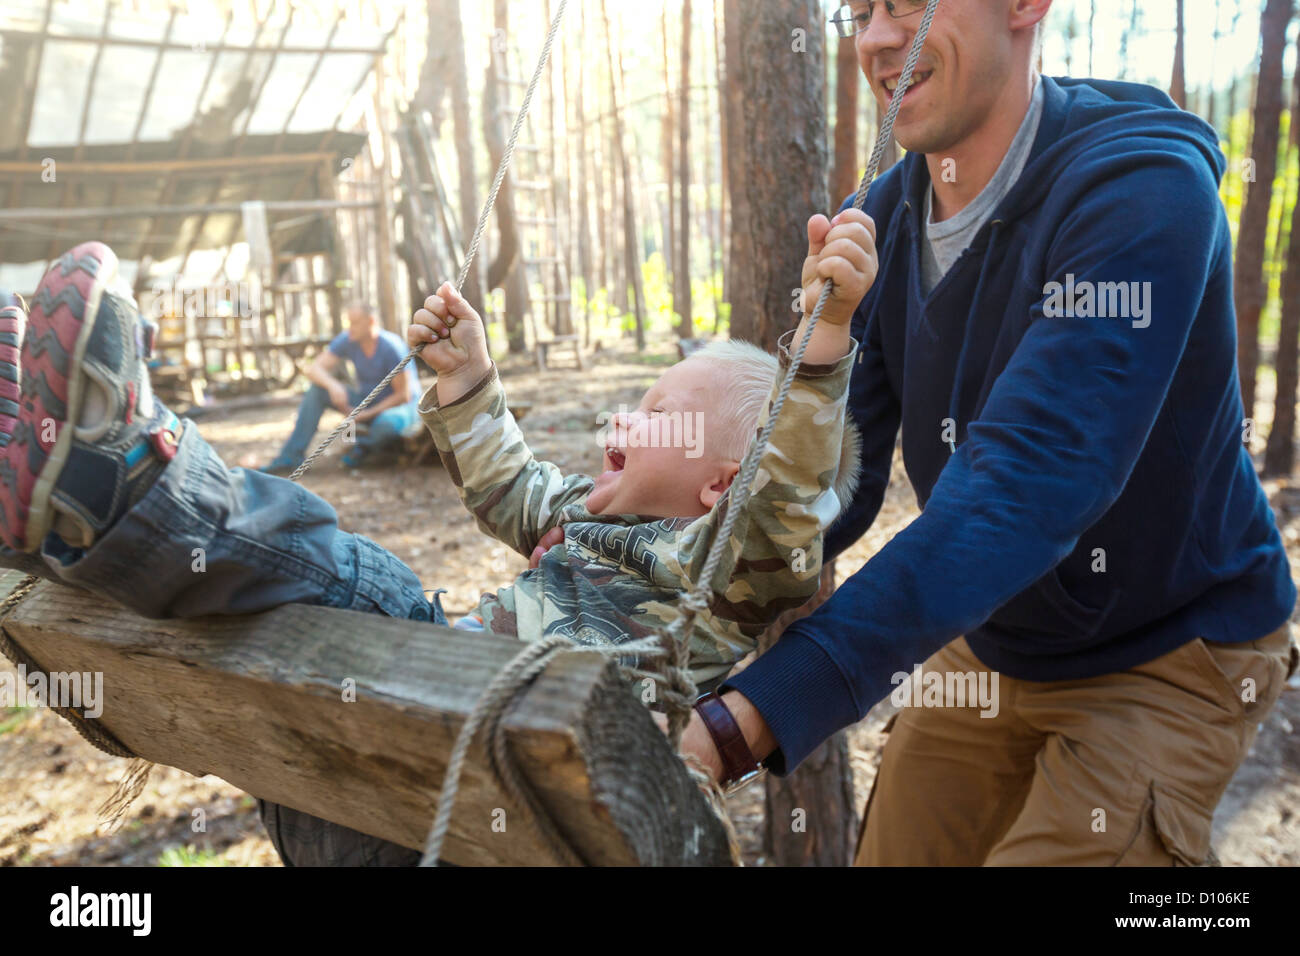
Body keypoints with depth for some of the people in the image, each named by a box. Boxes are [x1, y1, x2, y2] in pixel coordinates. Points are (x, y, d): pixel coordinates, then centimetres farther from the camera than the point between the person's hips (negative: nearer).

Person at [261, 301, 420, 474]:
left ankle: (365, 446, -3)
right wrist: (332, 385, -34)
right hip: (366, 400, 6)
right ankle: (292, 456, -16)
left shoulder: (391, 348, -23)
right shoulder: (347, 340, -8)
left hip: (401, 406, -5)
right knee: (317, 389, -13)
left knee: (388, 423, -42)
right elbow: (313, 369, -12)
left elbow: (403, 395, -21)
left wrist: (368, 414, -23)